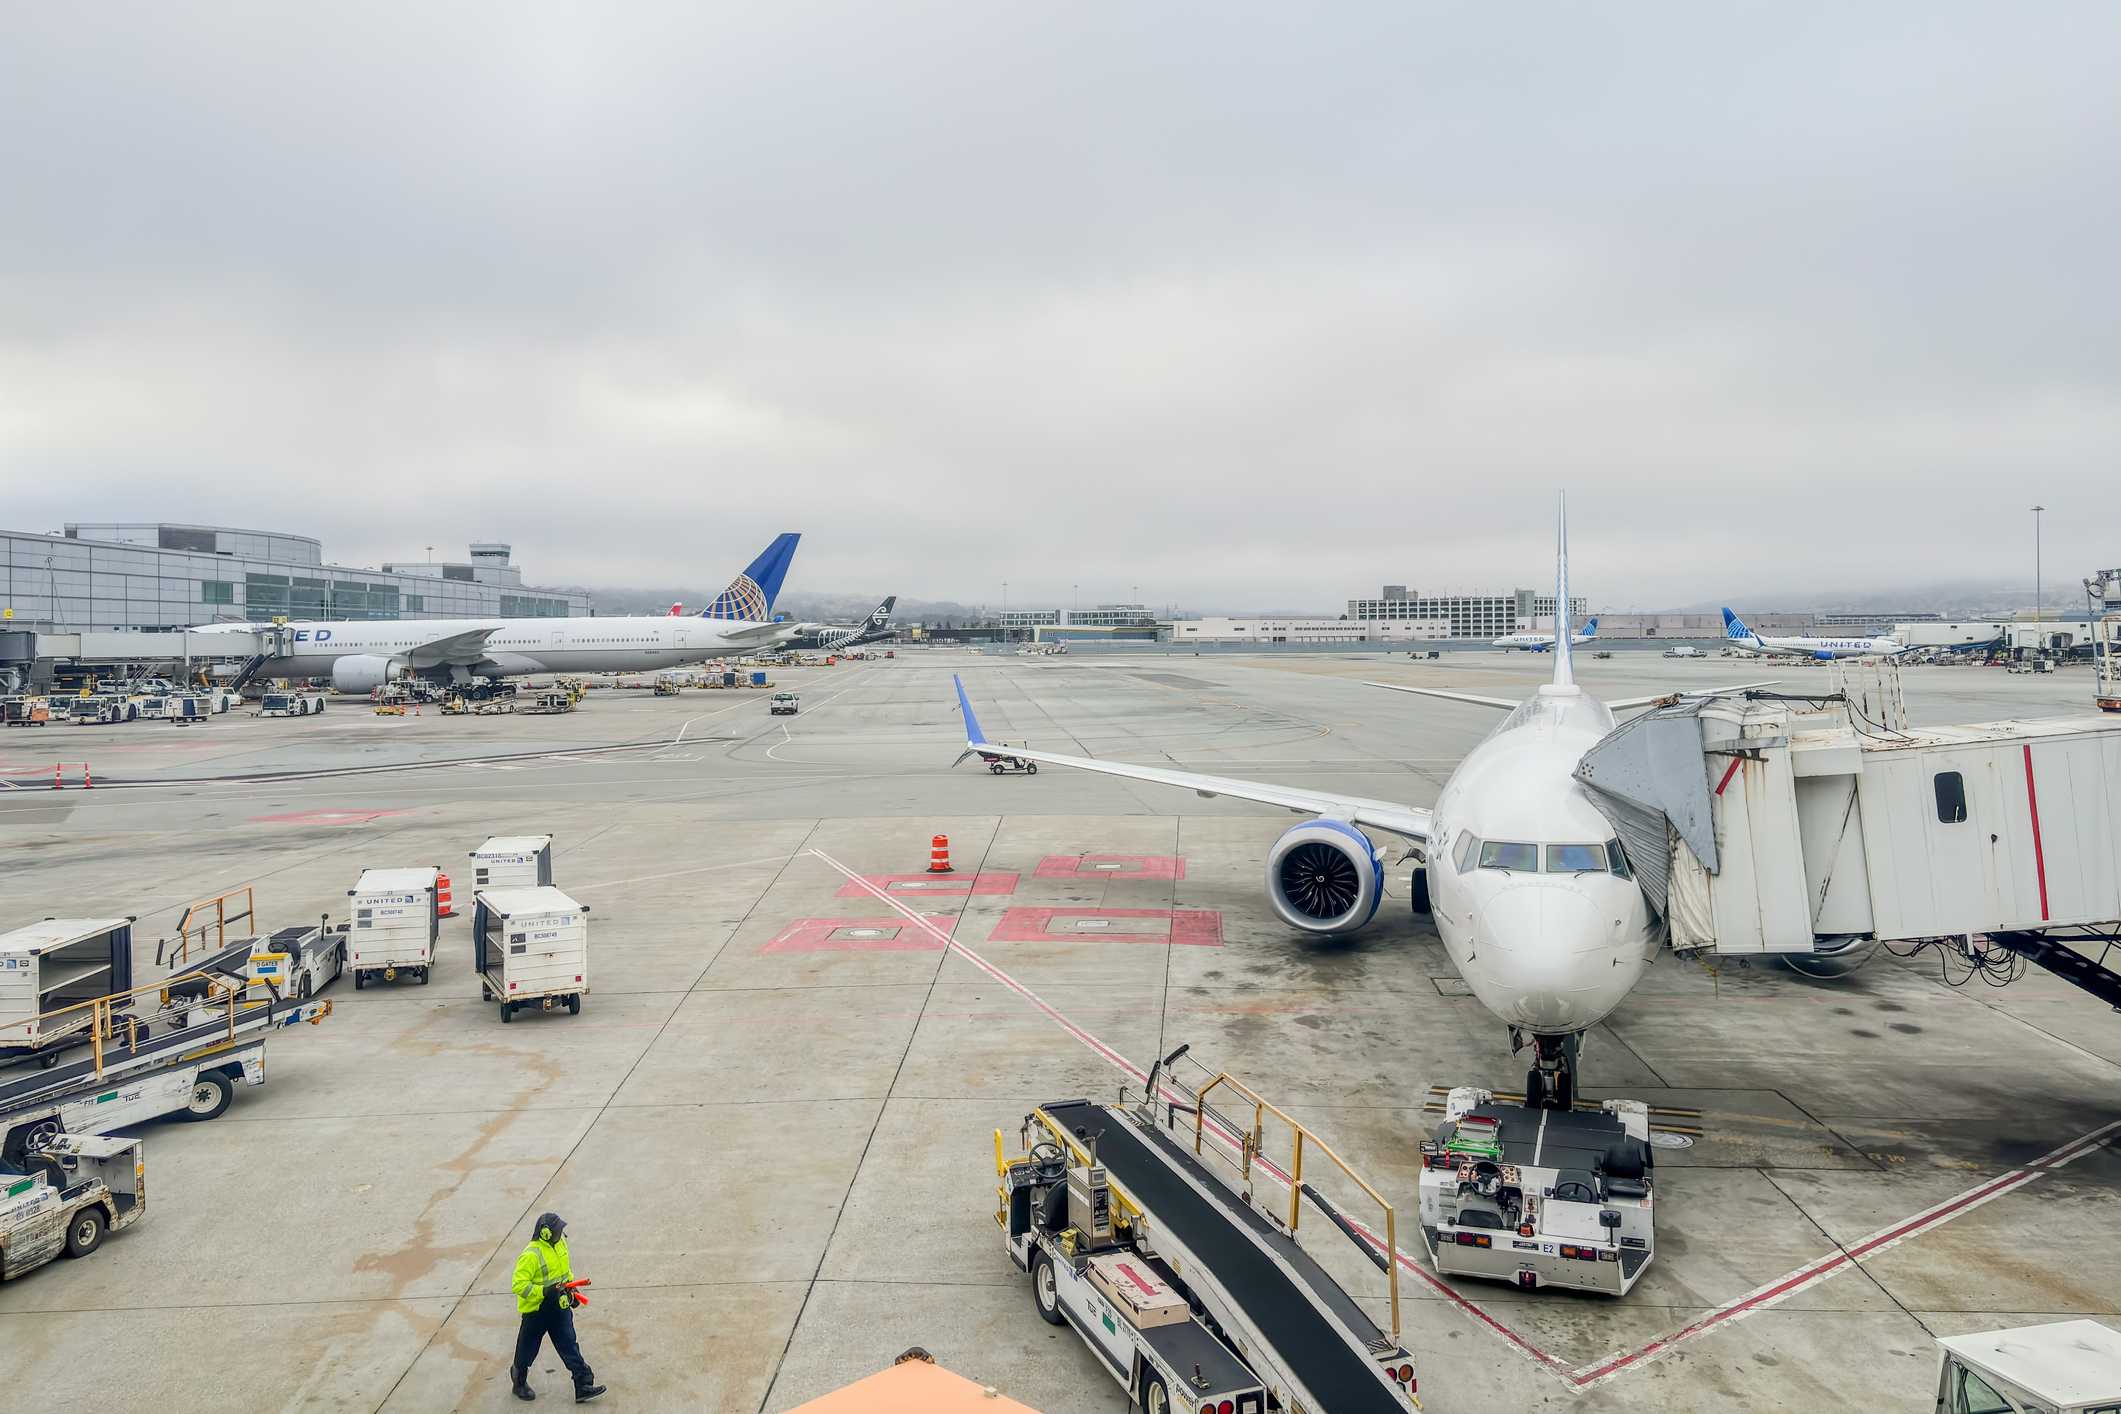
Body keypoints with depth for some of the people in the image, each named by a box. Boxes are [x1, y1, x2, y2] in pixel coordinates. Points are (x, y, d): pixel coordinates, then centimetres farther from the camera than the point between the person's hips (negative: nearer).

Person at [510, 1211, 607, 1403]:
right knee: (527, 1350, 15)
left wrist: (571, 1288, 10)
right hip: (536, 1310, -6)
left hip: (559, 1307, 6)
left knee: (570, 1347, 2)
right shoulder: (531, 1256, -26)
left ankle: (583, 1387, 3)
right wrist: (545, 1291, -33)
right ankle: (520, 1383, 40)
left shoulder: (560, 1244, -1)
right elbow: (519, 1285, -27)